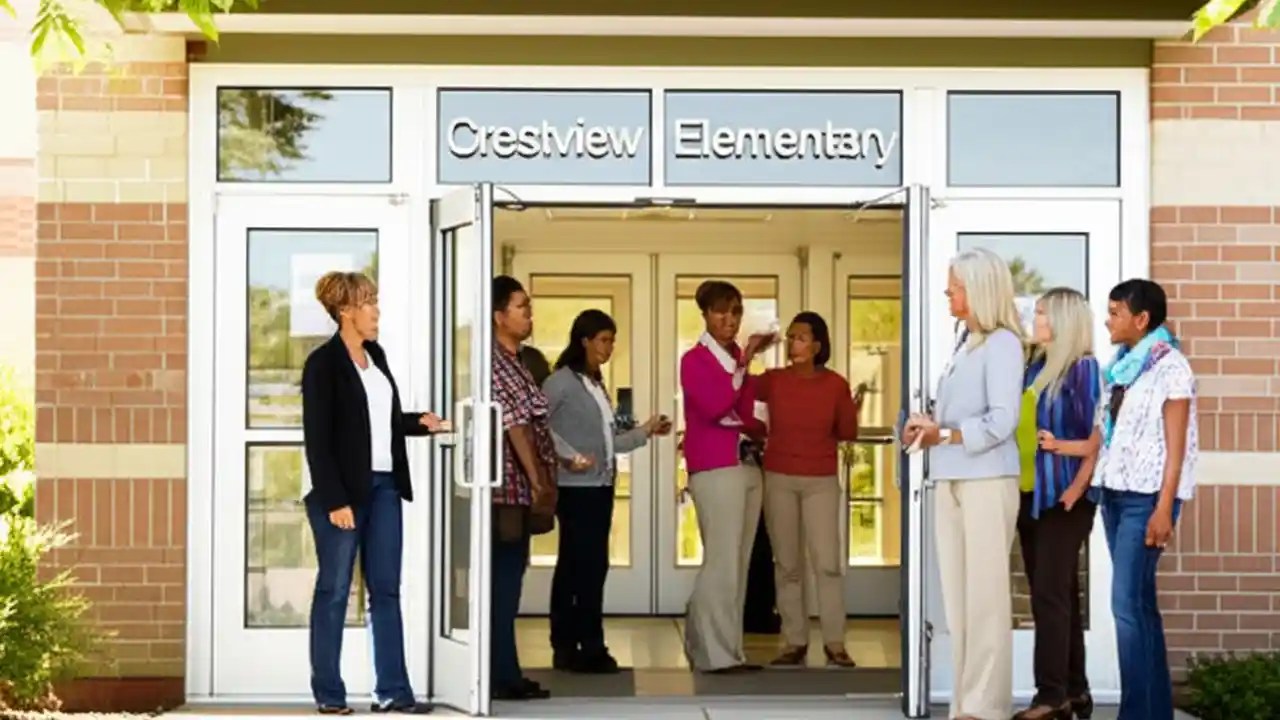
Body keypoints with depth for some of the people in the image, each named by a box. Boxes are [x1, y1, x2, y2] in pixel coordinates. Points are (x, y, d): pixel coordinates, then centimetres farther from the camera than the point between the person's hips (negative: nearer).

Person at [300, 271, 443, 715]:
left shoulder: (375, 354, 12)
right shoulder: (323, 363, -10)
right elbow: (317, 439, -13)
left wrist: (419, 422, 4)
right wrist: (334, 500, -17)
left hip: (384, 487, 7)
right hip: (344, 491, -7)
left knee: (386, 590, 7)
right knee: (334, 591, 3)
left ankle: (392, 691, 10)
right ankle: (328, 693, 12)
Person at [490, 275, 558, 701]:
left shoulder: (512, 361, 17)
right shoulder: (495, 362, -13)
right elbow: (515, 425, -16)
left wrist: (543, 482, 15)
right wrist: (537, 482, -16)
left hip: (520, 487, 10)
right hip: (509, 487, -10)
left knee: (507, 582, 11)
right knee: (504, 582, -5)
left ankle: (503, 674, 16)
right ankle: (502, 677, -1)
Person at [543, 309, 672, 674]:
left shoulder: (597, 385, 19)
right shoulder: (562, 381, -7)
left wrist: (646, 431, 12)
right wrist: (568, 455, -22)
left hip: (600, 486, 8)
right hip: (576, 486, -8)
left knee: (574, 566, 9)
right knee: (590, 566, -8)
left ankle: (567, 648, 11)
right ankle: (590, 648, -3)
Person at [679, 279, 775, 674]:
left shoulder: (739, 358, 17)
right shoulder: (695, 359, -4)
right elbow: (715, 406, -19)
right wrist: (744, 363, -19)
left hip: (747, 466, 8)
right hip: (714, 469, -8)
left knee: (738, 563, 7)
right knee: (722, 560, -10)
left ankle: (706, 646, 13)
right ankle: (716, 653, -6)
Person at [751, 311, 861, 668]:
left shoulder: (835, 384, -3)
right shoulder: (773, 380, -2)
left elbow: (848, 433, 7)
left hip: (821, 482, -1)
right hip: (779, 479, 1)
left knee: (828, 562, -6)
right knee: (787, 564, 4)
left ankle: (834, 643, 2)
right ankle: (795, 642, 11)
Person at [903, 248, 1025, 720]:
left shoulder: (1001, 343, -8)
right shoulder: (964, 342, 16)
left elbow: (1001, 421, -16)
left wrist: (943, 433, -15)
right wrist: (929, 428, 2)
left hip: (987, 481, -8)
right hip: (951, 480, 8)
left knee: (985, 596, -4)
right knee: (957, 596, 9)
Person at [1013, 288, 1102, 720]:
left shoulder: (1083, 368, -8)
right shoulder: (1035, 368, 14)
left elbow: (1100, 437, -12)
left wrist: (1078, 487, -19)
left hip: (1062, 496, -8)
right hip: (1030, 494, 8)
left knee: (1051, 594, -9)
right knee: (1057, 595, 11)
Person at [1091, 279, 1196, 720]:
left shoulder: (1170, 367, -8)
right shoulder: (1121, 366, 14)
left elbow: (1175, 446, -12)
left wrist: (1163, 509, -17)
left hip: (1146, 496, -8)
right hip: (1114, 492, 8)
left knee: (1127, 604, -11)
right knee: (1140, 602, 9)